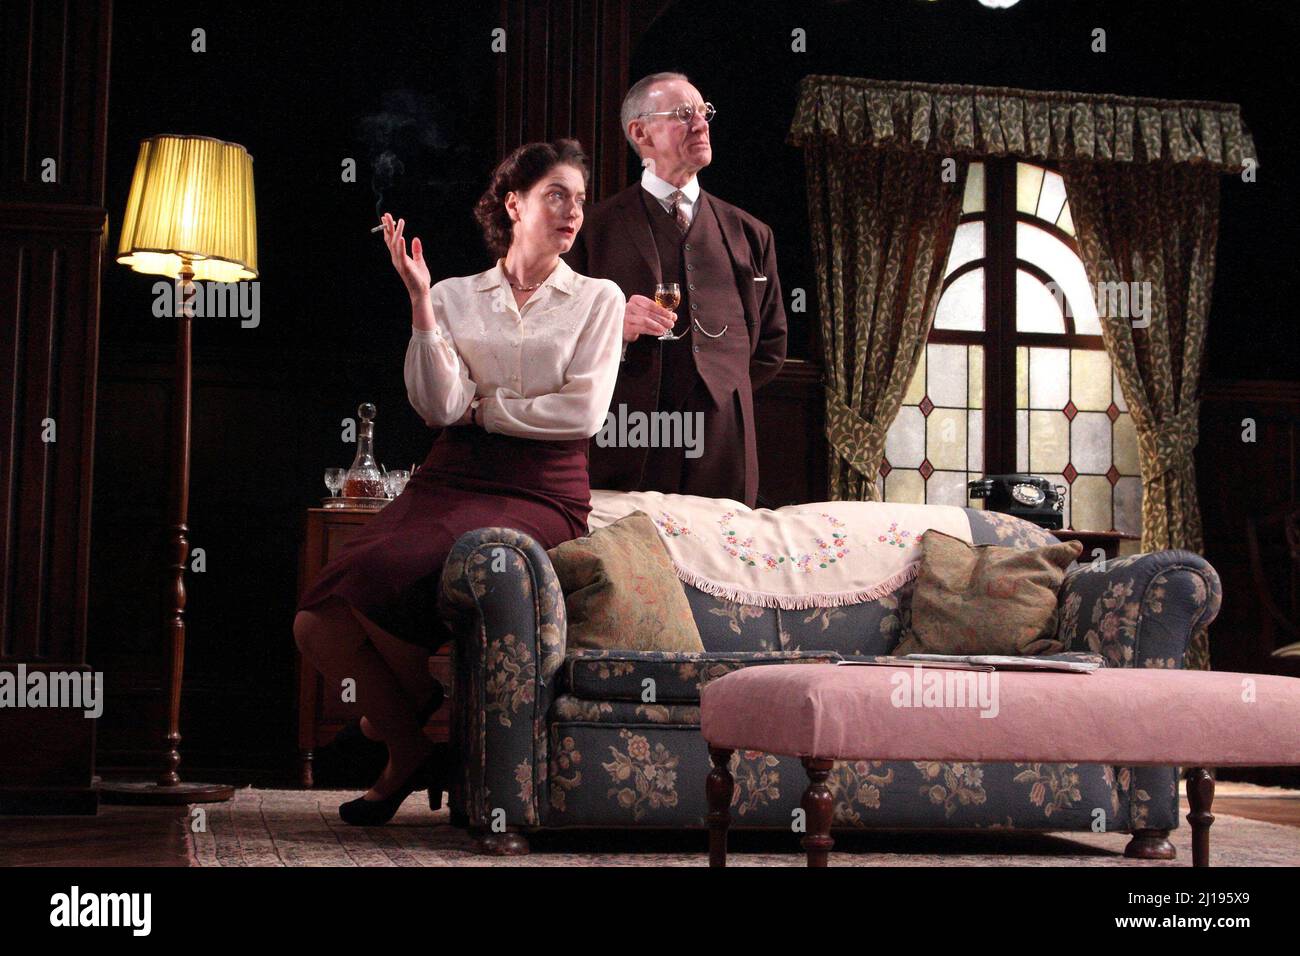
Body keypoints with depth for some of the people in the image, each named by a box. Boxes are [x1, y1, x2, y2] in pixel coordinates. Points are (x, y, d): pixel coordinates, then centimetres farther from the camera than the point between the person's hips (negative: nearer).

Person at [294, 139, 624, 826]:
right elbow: (439, 407, -1)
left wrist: (481, 408, 2)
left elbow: (582, 411, -3)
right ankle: (410, 752, 5)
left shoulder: (597, 299, 10)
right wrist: (420, 299, -6)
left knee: (384, 577, -30)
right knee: (317, 621, -19)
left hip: (540, 492, -3)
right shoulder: (454, 298, 13)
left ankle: (428, 714, 1)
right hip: (450, 479, 3)